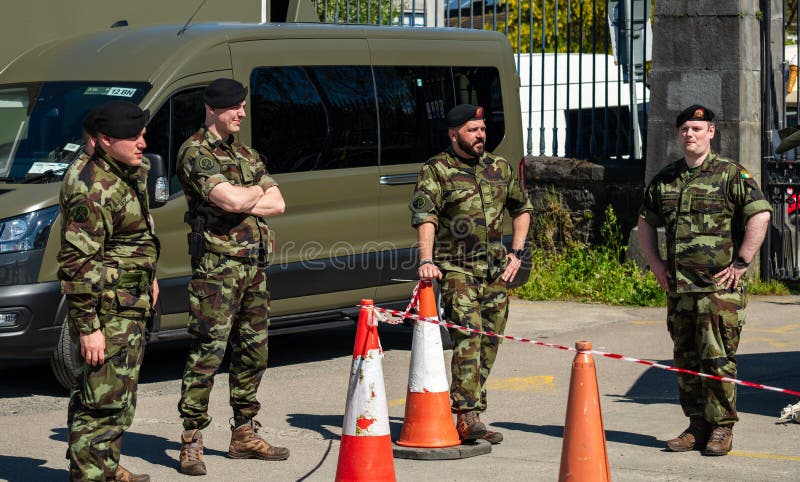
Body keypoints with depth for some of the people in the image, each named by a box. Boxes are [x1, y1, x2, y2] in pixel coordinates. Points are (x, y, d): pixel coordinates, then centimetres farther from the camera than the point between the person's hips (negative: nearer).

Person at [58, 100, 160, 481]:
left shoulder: (128, 171, 8)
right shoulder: (94, 190, -23)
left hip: (130, 303, 10)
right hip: (107, 309, -10)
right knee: (106, 398, -10)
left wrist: (148, 277, 27)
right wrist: (88, 326, -25)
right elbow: (78, 261, -24)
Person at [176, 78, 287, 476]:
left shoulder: (247, 155, 18)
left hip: (255, 267, 8)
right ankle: (191, 443, -7)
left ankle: (244, 435, 21)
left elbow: (277, 205, 7)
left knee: (252, 351, 12)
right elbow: (233, 200, -21)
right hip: (217, 266, -8)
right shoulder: (196, 153, -8)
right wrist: (258, 190, 0)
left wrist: (239, 201, -9)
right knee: (208, 351, -10)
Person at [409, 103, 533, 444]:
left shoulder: (500, 168, 12)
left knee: (489, 342, 8)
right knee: (468, 337, -18)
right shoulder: (437, 170, -4)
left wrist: (517, 253, 14)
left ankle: (471, 406, 19)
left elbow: (522, 208, 25)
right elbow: (424, 216, -16)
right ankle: (467, 416, -23)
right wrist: (427, 260, -29)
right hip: (457, 268, -6)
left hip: (496, 270, 6)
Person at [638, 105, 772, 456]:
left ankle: (722, 429, 1)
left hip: (720, 285, -6)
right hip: (678, 286, 6)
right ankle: (697, 427, 17)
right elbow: (646, 222, 24)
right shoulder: (665, 179, 13)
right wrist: (655, 263, 12)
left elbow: (760, 215, -12)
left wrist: (741, 263, -14)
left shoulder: (731, 174, -4)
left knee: (717, 358, -7)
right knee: (685, 358, 8)